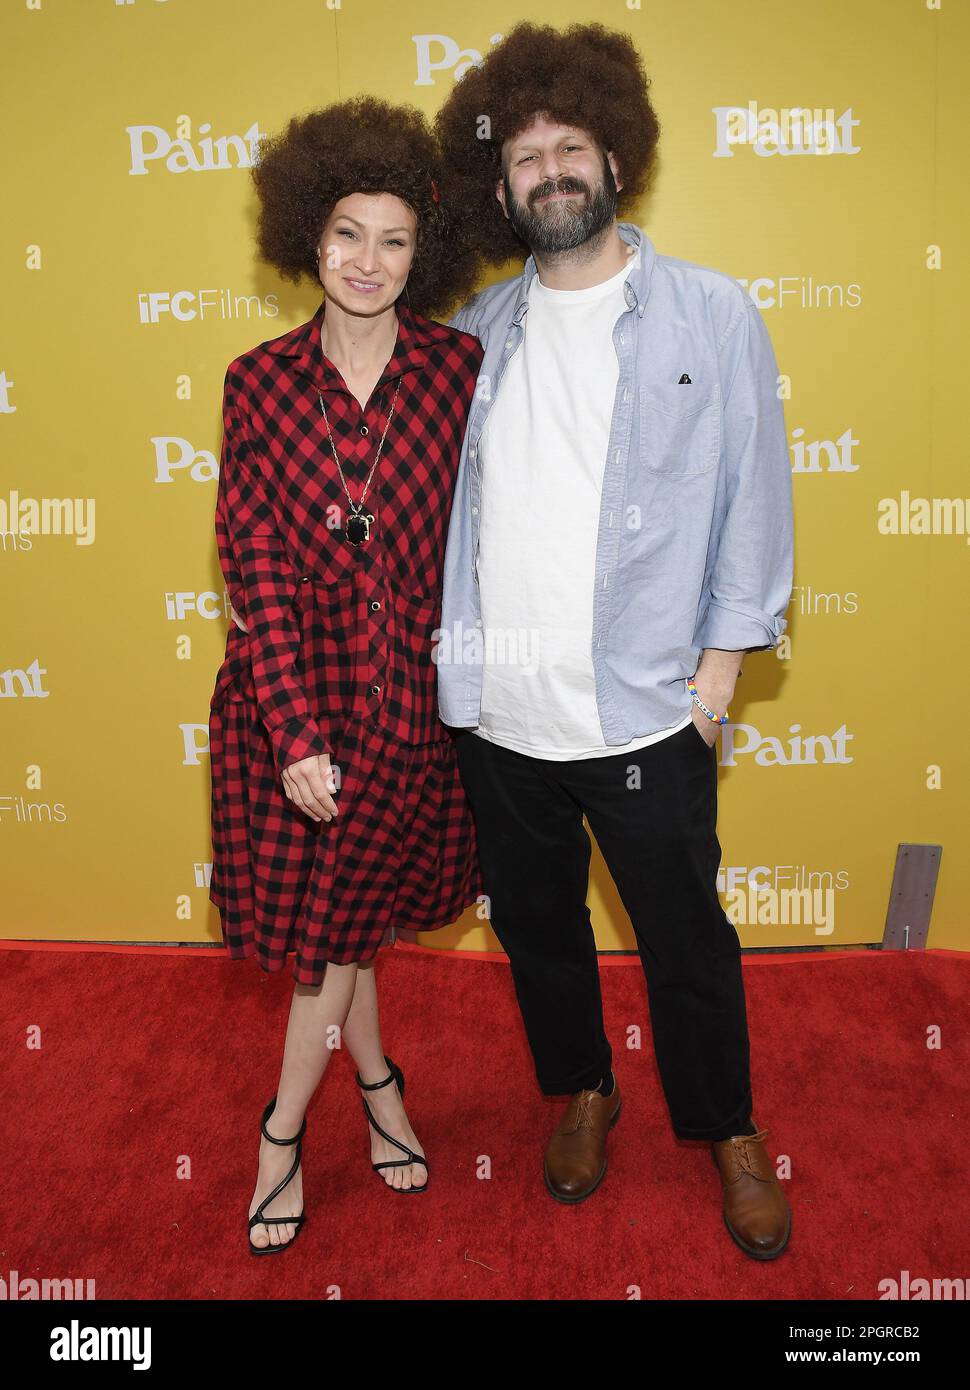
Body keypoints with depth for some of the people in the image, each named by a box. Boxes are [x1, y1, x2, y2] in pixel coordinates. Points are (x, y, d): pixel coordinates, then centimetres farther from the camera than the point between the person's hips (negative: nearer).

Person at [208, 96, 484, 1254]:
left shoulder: (459, 370, -3)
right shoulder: (260, 383, -3)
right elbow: (253, 561, -7)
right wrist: (295, 733, -13)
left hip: (409, 690, 0)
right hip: (291, 685, 0)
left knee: (342, 919, 11)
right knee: (333, 920, 10)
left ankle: (284, 1129, 34)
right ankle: (378, 1084, 38)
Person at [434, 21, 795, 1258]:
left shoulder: (712, 313, 0)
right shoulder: (477, 334, 8)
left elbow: (753, 494, 0)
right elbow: (436, 491, 13)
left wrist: (722, 657, -6)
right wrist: (446, 646, 4)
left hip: (642, 708, -3)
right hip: (493, 706, 4)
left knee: (686, 937, 10)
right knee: (534, 923, 18)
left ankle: (728, 1133, 34)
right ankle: (583, 1091, 42)